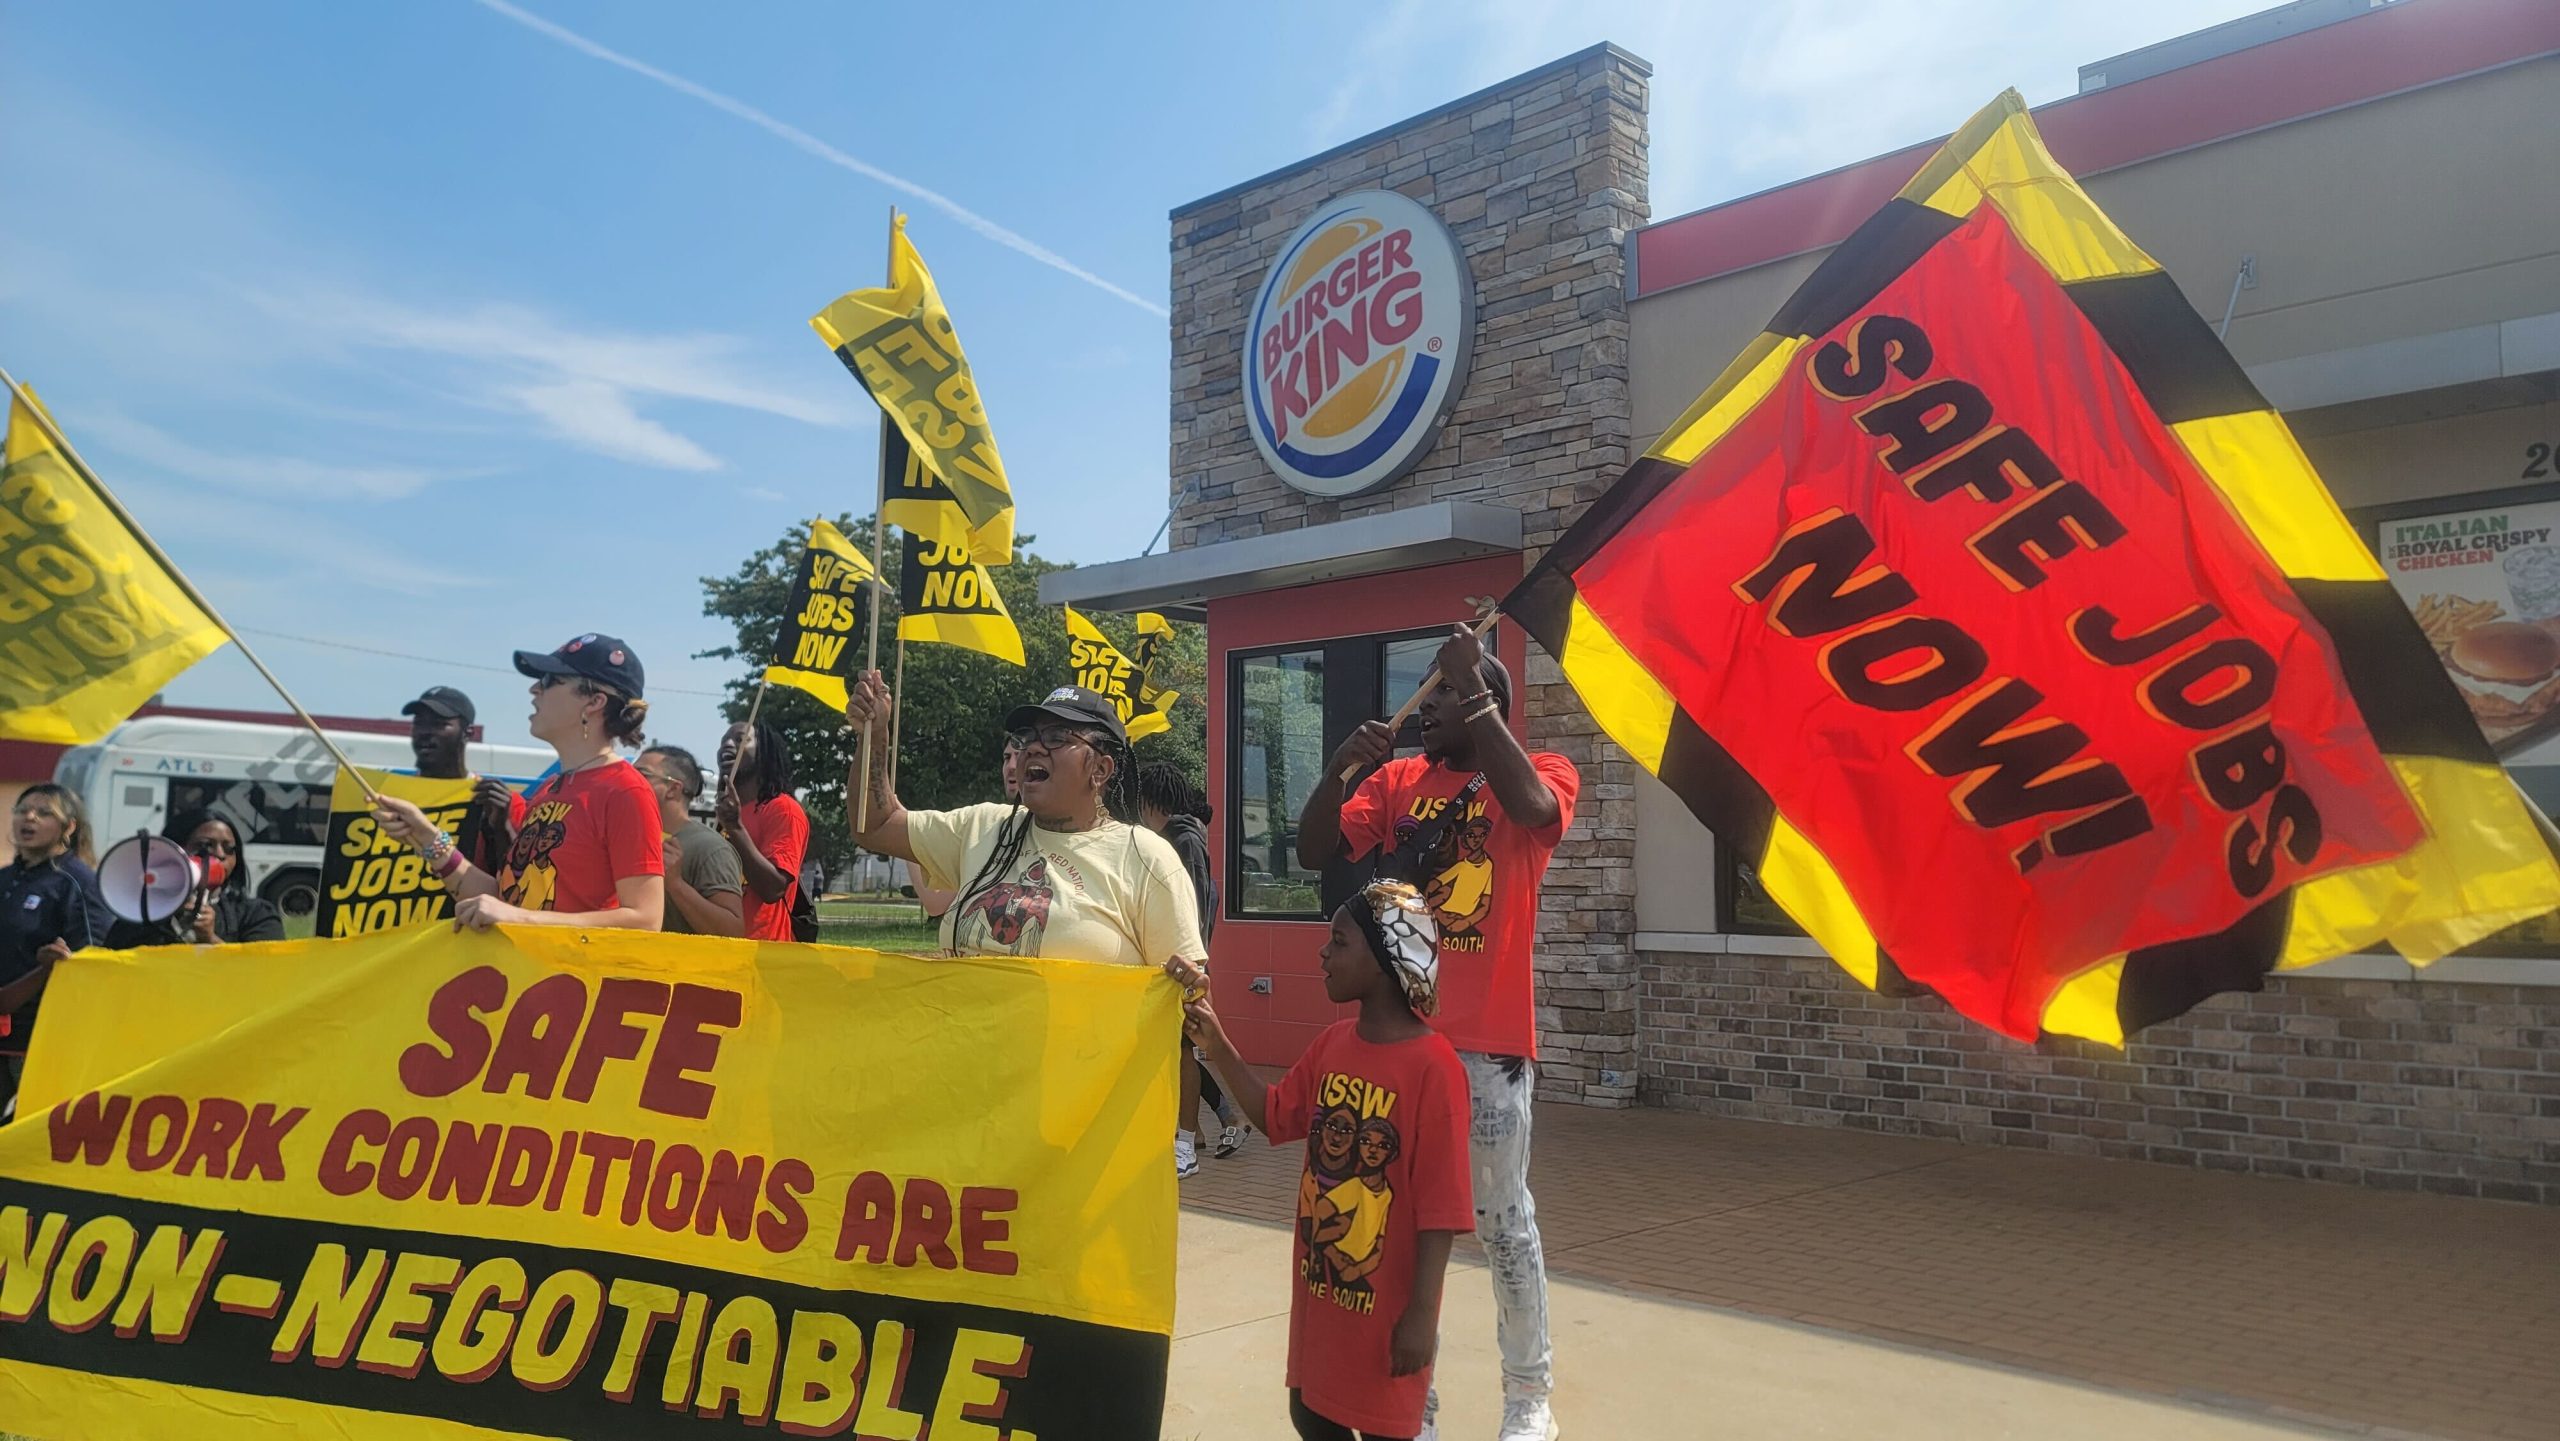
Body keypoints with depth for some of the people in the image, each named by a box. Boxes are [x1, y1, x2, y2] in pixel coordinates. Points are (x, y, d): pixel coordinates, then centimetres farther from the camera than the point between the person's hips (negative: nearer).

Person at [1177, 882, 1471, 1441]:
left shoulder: (1433, 1067, -20)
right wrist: (1217, 1048, 0)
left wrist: (1422, 1314, -18)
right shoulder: (1333, 1044, 1)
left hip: (1385, 1298, -7)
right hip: (1318, 1284, 7)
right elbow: (1275, 1117, 13)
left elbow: (1440, 1206, -19)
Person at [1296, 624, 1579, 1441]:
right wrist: (1339, 771, -13)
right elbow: (1314, 853, 3)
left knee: (1502, 1220, 6)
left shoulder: (1546, 774, -1)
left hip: (1489, 1042, -4)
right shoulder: (1397, 779, 9)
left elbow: (1532, 807, -25)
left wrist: (1474, 692, -22)